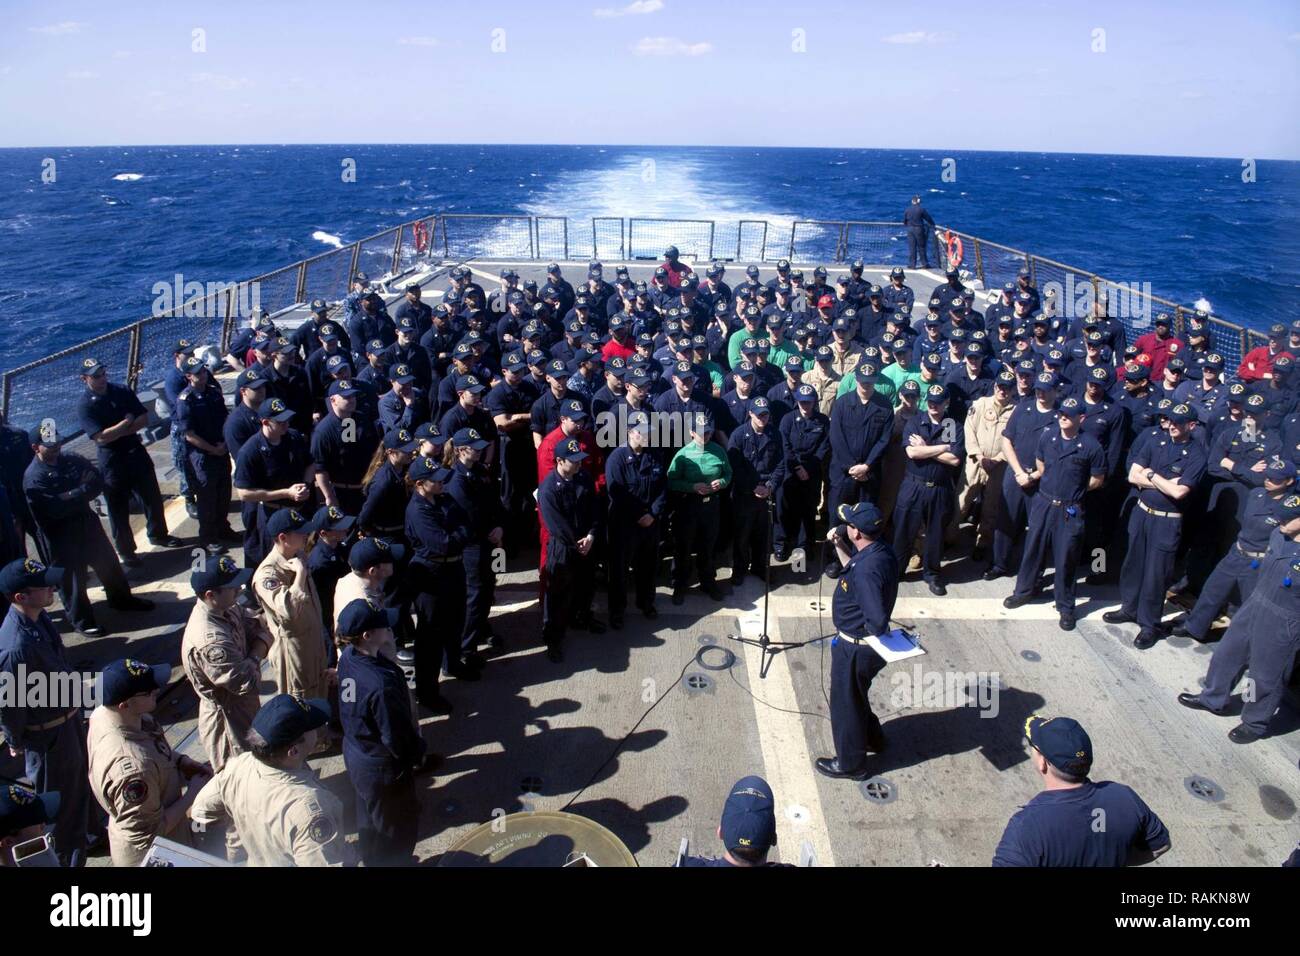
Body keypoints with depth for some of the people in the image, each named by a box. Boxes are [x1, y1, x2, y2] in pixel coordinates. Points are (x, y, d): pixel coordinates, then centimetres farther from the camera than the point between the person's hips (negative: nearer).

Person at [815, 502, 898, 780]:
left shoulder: (867, 570, -35)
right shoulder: (883, 551, -6)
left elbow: (877, 622, -35)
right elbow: (853, 567, 14)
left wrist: (867, 632, -14)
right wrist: (838, 545, 0)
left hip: (855, 647, -9)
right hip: (865, 644, 9)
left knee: (845, 703, 13)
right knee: (855, 696, 30)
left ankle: (850, 763, 32)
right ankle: (871, 737, 52)